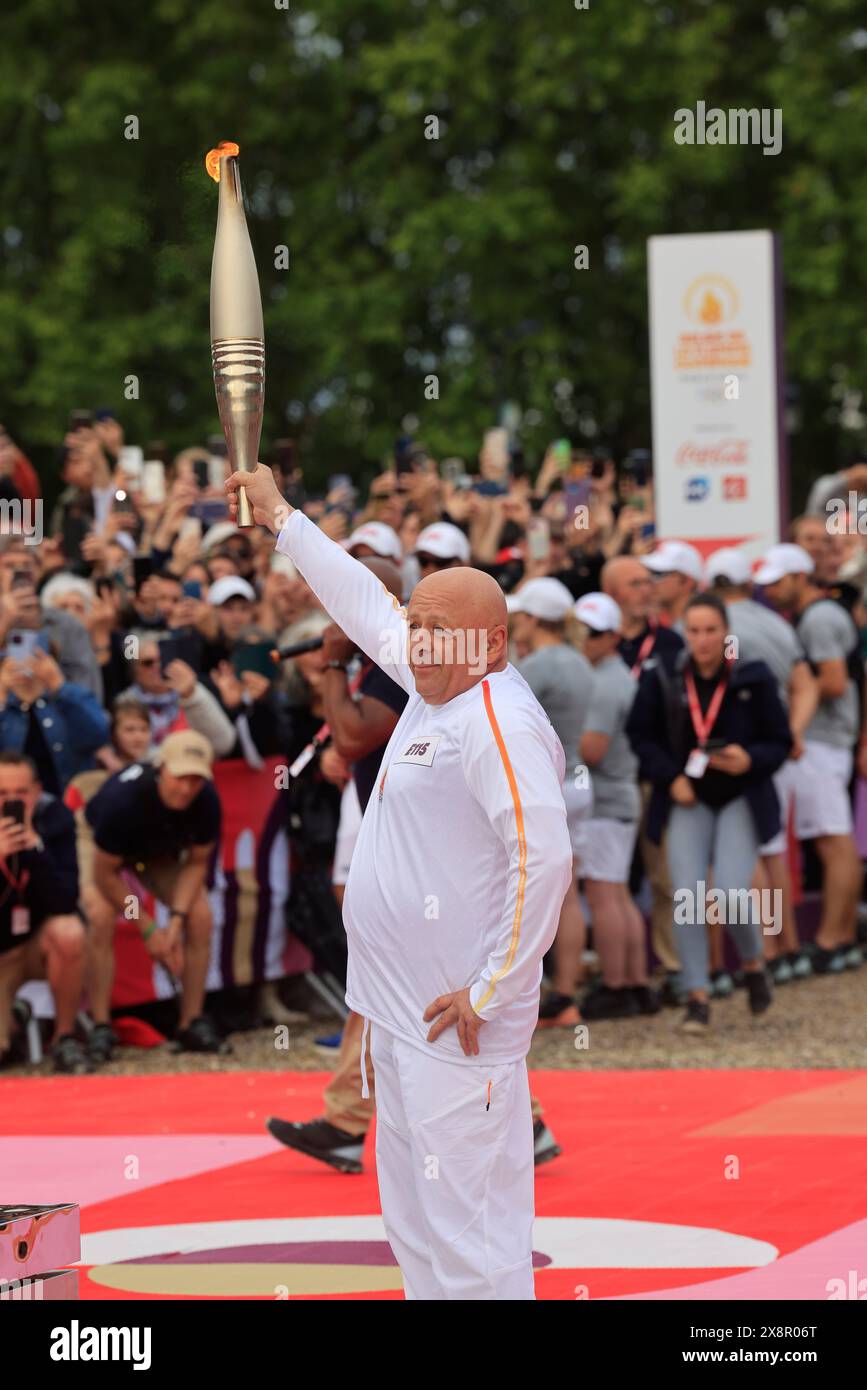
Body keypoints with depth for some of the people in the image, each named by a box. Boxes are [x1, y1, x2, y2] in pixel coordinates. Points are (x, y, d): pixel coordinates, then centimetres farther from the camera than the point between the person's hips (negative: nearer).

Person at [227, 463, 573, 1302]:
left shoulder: (499, 722, -19)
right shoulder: (433, 688, 10)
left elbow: (545, 858, -28)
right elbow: (366, 607, 27)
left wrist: (492, 992, -24)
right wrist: (279, 517, 34)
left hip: (458, 1029, -11)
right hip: (398, 1012, 11)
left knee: (470, 1231, -10)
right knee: (414, 1222, 17)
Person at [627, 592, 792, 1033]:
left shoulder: (754, 679, -4)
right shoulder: (664, 679, -2)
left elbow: (781, 741, 1)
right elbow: (641, 734, 6)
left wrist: (750, 761, -19)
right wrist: (671, 777, -7)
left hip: (741, 799, -1)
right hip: (689, 800, 1)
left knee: (732, 893, -15)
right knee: (687, 897, -10)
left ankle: (753, 963, 17)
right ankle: (697, 998, 1)